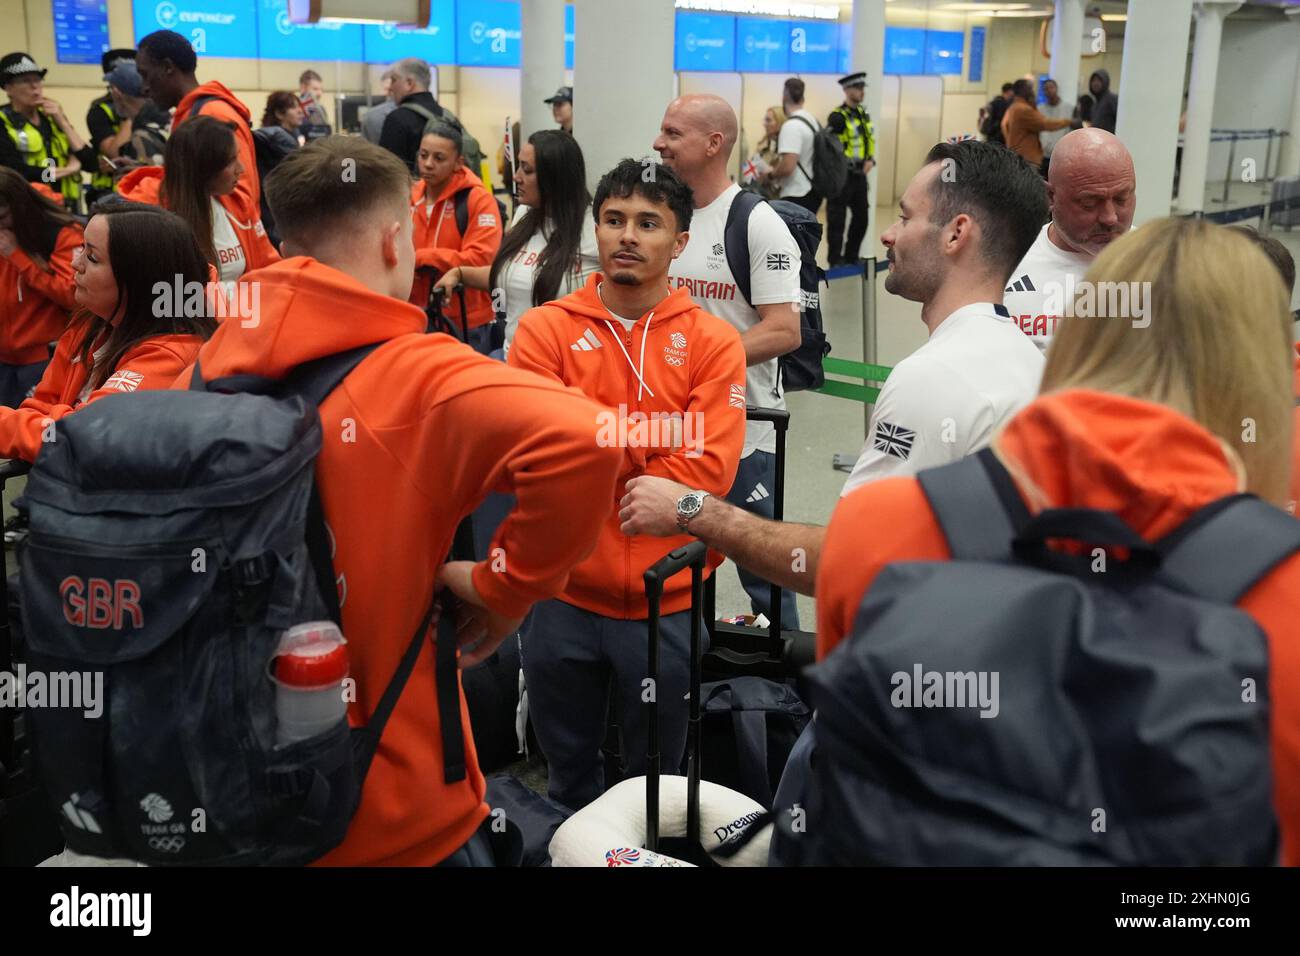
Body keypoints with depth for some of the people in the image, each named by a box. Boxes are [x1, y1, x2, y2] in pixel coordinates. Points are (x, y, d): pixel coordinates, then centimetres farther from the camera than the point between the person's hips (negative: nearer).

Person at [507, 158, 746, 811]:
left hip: (667, 601, 0)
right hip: (561, 595, 1)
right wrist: (651, 436, -15)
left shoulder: (713, 342, -4)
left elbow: (708, 469, -14)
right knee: (570, 776, 21)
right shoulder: (545, 329, -2)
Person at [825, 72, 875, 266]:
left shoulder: (863, 114, 12)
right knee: (837, 220, -2)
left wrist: (870, 160, 4)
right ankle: (836, 261, 5)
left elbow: (869, 140, 20)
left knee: (862, 217, 12)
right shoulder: (837, 117, -14)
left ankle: (851, 258, 25)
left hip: (859, 175, 8)